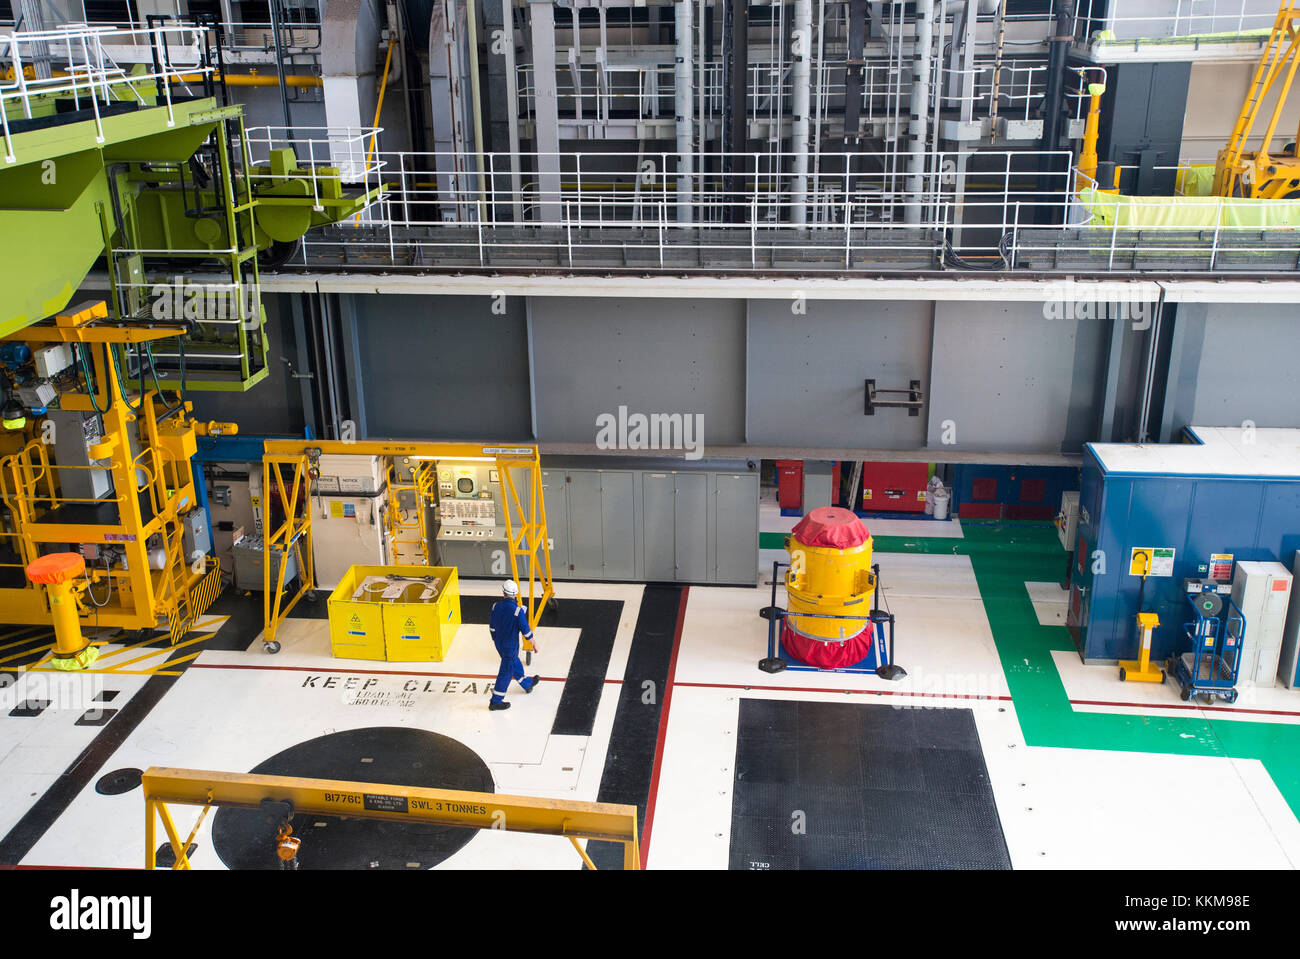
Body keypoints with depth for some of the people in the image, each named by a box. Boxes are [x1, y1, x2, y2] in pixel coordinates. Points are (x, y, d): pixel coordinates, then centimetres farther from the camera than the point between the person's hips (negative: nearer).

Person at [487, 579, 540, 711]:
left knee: (515, 664, 25)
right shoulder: (518, 610, -25)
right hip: (510, 646, -6)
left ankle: (528, 685, 47)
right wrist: (534, 644, -3)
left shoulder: (496, 607, -8)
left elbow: (492, 627, 5)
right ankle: (495, 701, 12)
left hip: (499, 643, 6)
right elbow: (525, 630, -18)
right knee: (506, 671, 5)